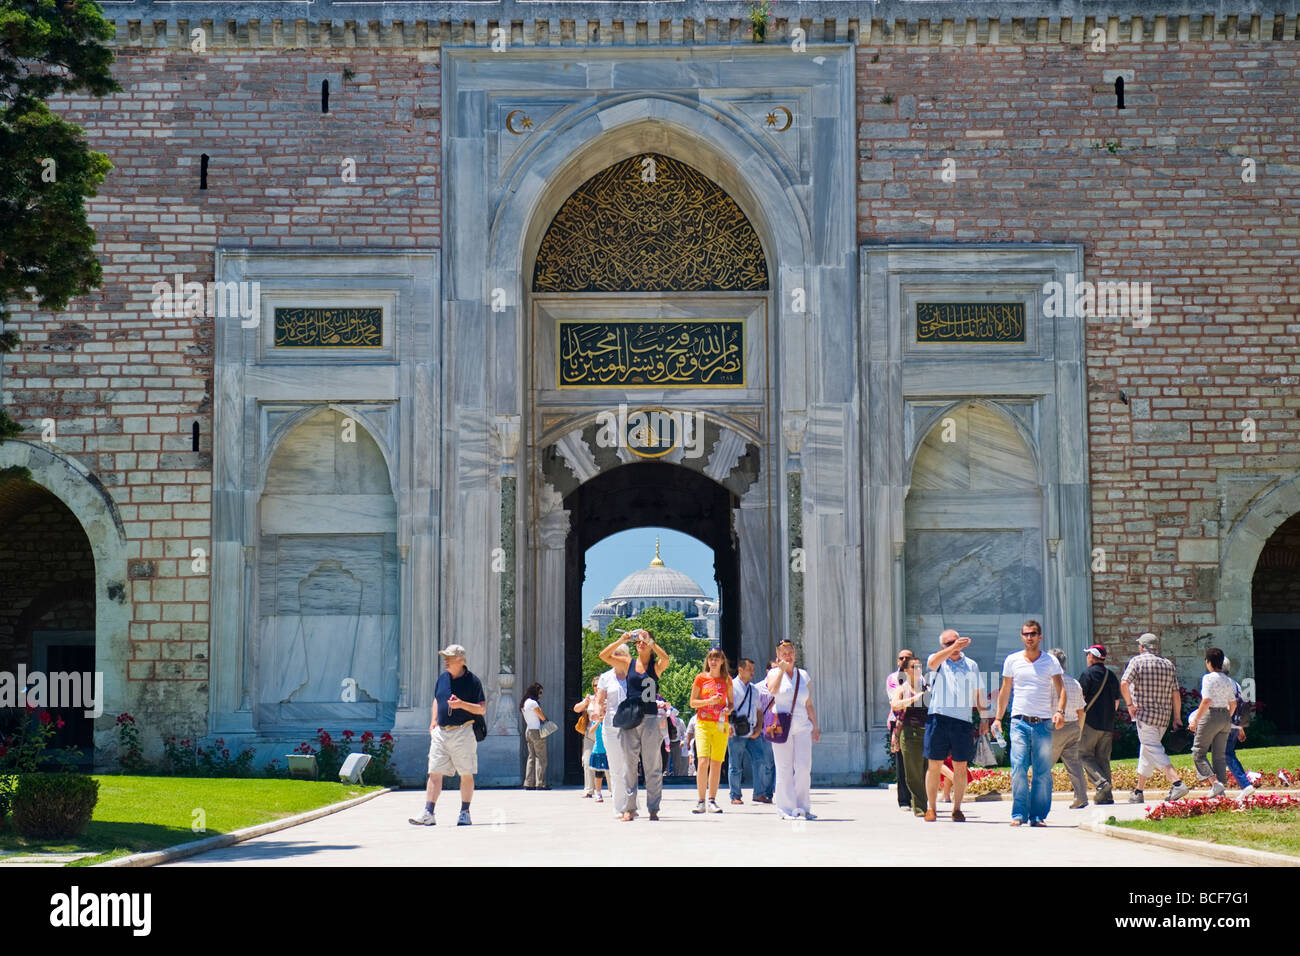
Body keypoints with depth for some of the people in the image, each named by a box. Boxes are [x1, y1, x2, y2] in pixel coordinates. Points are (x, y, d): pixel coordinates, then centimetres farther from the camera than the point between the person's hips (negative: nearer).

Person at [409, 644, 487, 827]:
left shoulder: (472, 681, -5)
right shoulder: (442, 678, 11)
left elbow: (482, 709, -6)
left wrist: (462, 704, -19)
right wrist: (433, 722, 13)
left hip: (463, 732, -5)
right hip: (441, 732, 5)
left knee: (466, 774, 2)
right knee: (434, 773, -2)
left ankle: (465, 813, 12)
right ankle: (428, 813, -3)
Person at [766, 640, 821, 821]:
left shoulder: (803, 675, 15)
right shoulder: (774, 673, 6)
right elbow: (773, 690, -17)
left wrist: (815, 727, 14)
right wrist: (781, 669, -18)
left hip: (802, 726, 3)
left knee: (804, 768, -6)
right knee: (784, 769, -4)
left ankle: (803, 807, 5)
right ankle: (787, 809, 2)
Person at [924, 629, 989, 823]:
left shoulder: (971, 665, 19)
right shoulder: (937, 660, 9)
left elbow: (977, 693, 22)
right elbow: (932, 663, -17)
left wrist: (983, 718, 15)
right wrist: (953, 648, -26)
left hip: (963, 721, 2)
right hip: (938, 718, -2)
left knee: (960, 767, 2)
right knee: (934, 765, -2)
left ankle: (957, 809, 9)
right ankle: (931, 808, 5)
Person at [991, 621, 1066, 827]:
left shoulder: (1051, 662, 7)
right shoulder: (1012, 661, 9)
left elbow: (1061, 689, 4)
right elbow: (1005, 691, 16)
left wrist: (1060, 711, -13)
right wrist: (998, 717, 12)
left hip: (1044, 723, 0)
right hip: (1020, 722, 0)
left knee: (1043, 772, -1)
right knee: (1018, 768, -11)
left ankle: (1038, 815, 6)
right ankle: (1018, 813, -5)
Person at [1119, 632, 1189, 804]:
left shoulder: (1137, 661, -3)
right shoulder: (1168, 664, 11)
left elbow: (1124, 683, -17)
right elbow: (1176, 694, 8)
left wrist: (1129, 704, -7)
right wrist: (1177, 718, 11)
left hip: (1144, 713, -6)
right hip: (1164, 716, 6)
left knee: (1154, 750, -10)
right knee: (1146, 752, 16)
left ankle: (1177, 783, -28)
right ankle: (1138, 791, 21)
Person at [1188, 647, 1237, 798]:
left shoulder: (1208, 678, -11)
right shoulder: (1228, 680, 10)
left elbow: (1207, 701, -18)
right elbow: (1233, 704, 14)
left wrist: (1195, 720, -14)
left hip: (1211, 716, -7)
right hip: (1226, 718, 7)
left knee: (1198, 753, 2)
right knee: (1219, 756, 11)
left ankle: (1215, 782, -13)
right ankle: (1220, 791, 8)